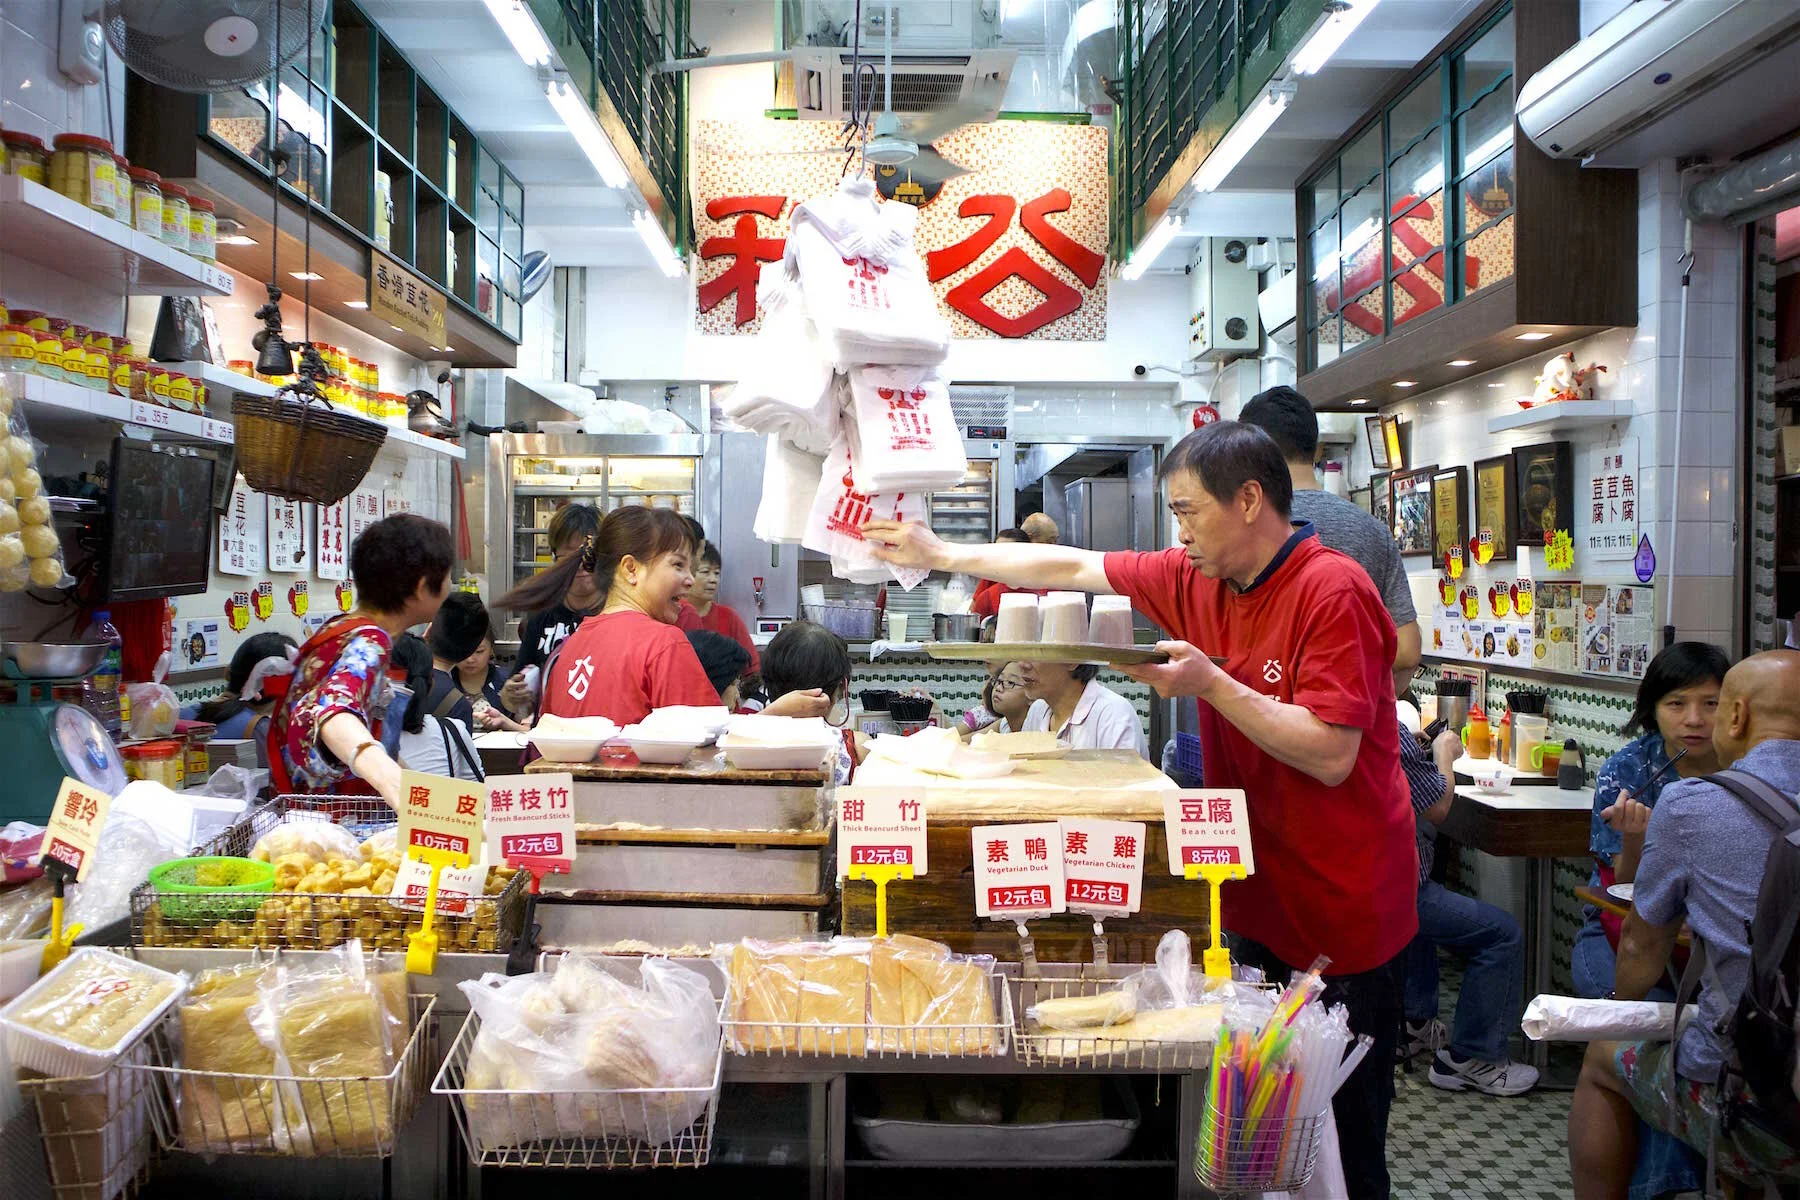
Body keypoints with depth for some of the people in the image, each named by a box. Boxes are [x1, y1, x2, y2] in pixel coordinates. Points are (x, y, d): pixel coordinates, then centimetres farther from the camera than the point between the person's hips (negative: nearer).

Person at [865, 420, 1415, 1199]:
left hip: (1342, 911, -7)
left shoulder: (1332, 590, -19)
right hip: (1259, 900, 7)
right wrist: (943, 556, 10)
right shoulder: (1200, 580, 3)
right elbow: (1074, 569, 9)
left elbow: (1330, 755, -23)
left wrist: (1208, 681, -23)